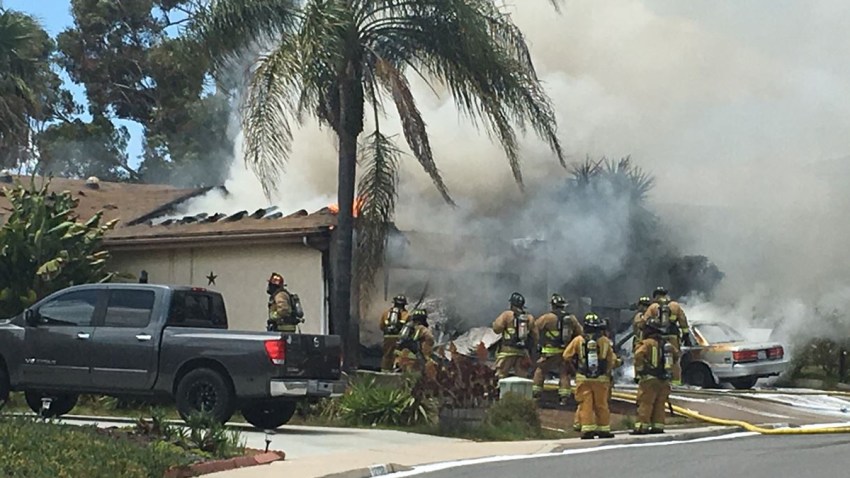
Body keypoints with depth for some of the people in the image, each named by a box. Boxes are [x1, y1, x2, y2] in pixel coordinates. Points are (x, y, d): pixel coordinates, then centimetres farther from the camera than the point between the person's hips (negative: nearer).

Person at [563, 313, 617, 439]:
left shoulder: (578, 340, -4)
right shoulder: (605, 341, -3)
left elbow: (567, 356, 1)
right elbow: (612, 360, 0)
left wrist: (576, 364, 19)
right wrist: (606, 371, 17)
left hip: (583, 378, -1)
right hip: (601, 378, 1)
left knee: (585, 404, 1)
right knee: (601, 404, 9)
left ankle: (587, 429, -6)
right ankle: (603, 429, 15)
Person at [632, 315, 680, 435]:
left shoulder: (647, 343, -9)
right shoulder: (667, 344, 13)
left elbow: (638, 356, -23)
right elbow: (676, 355, 24)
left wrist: (639, 372, -13)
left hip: (650, 379, -6)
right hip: (664, 380, 6)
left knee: (645, 403, -5)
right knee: (660, 404, 11)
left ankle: (642, 426, -9)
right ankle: (658, 426, 10)